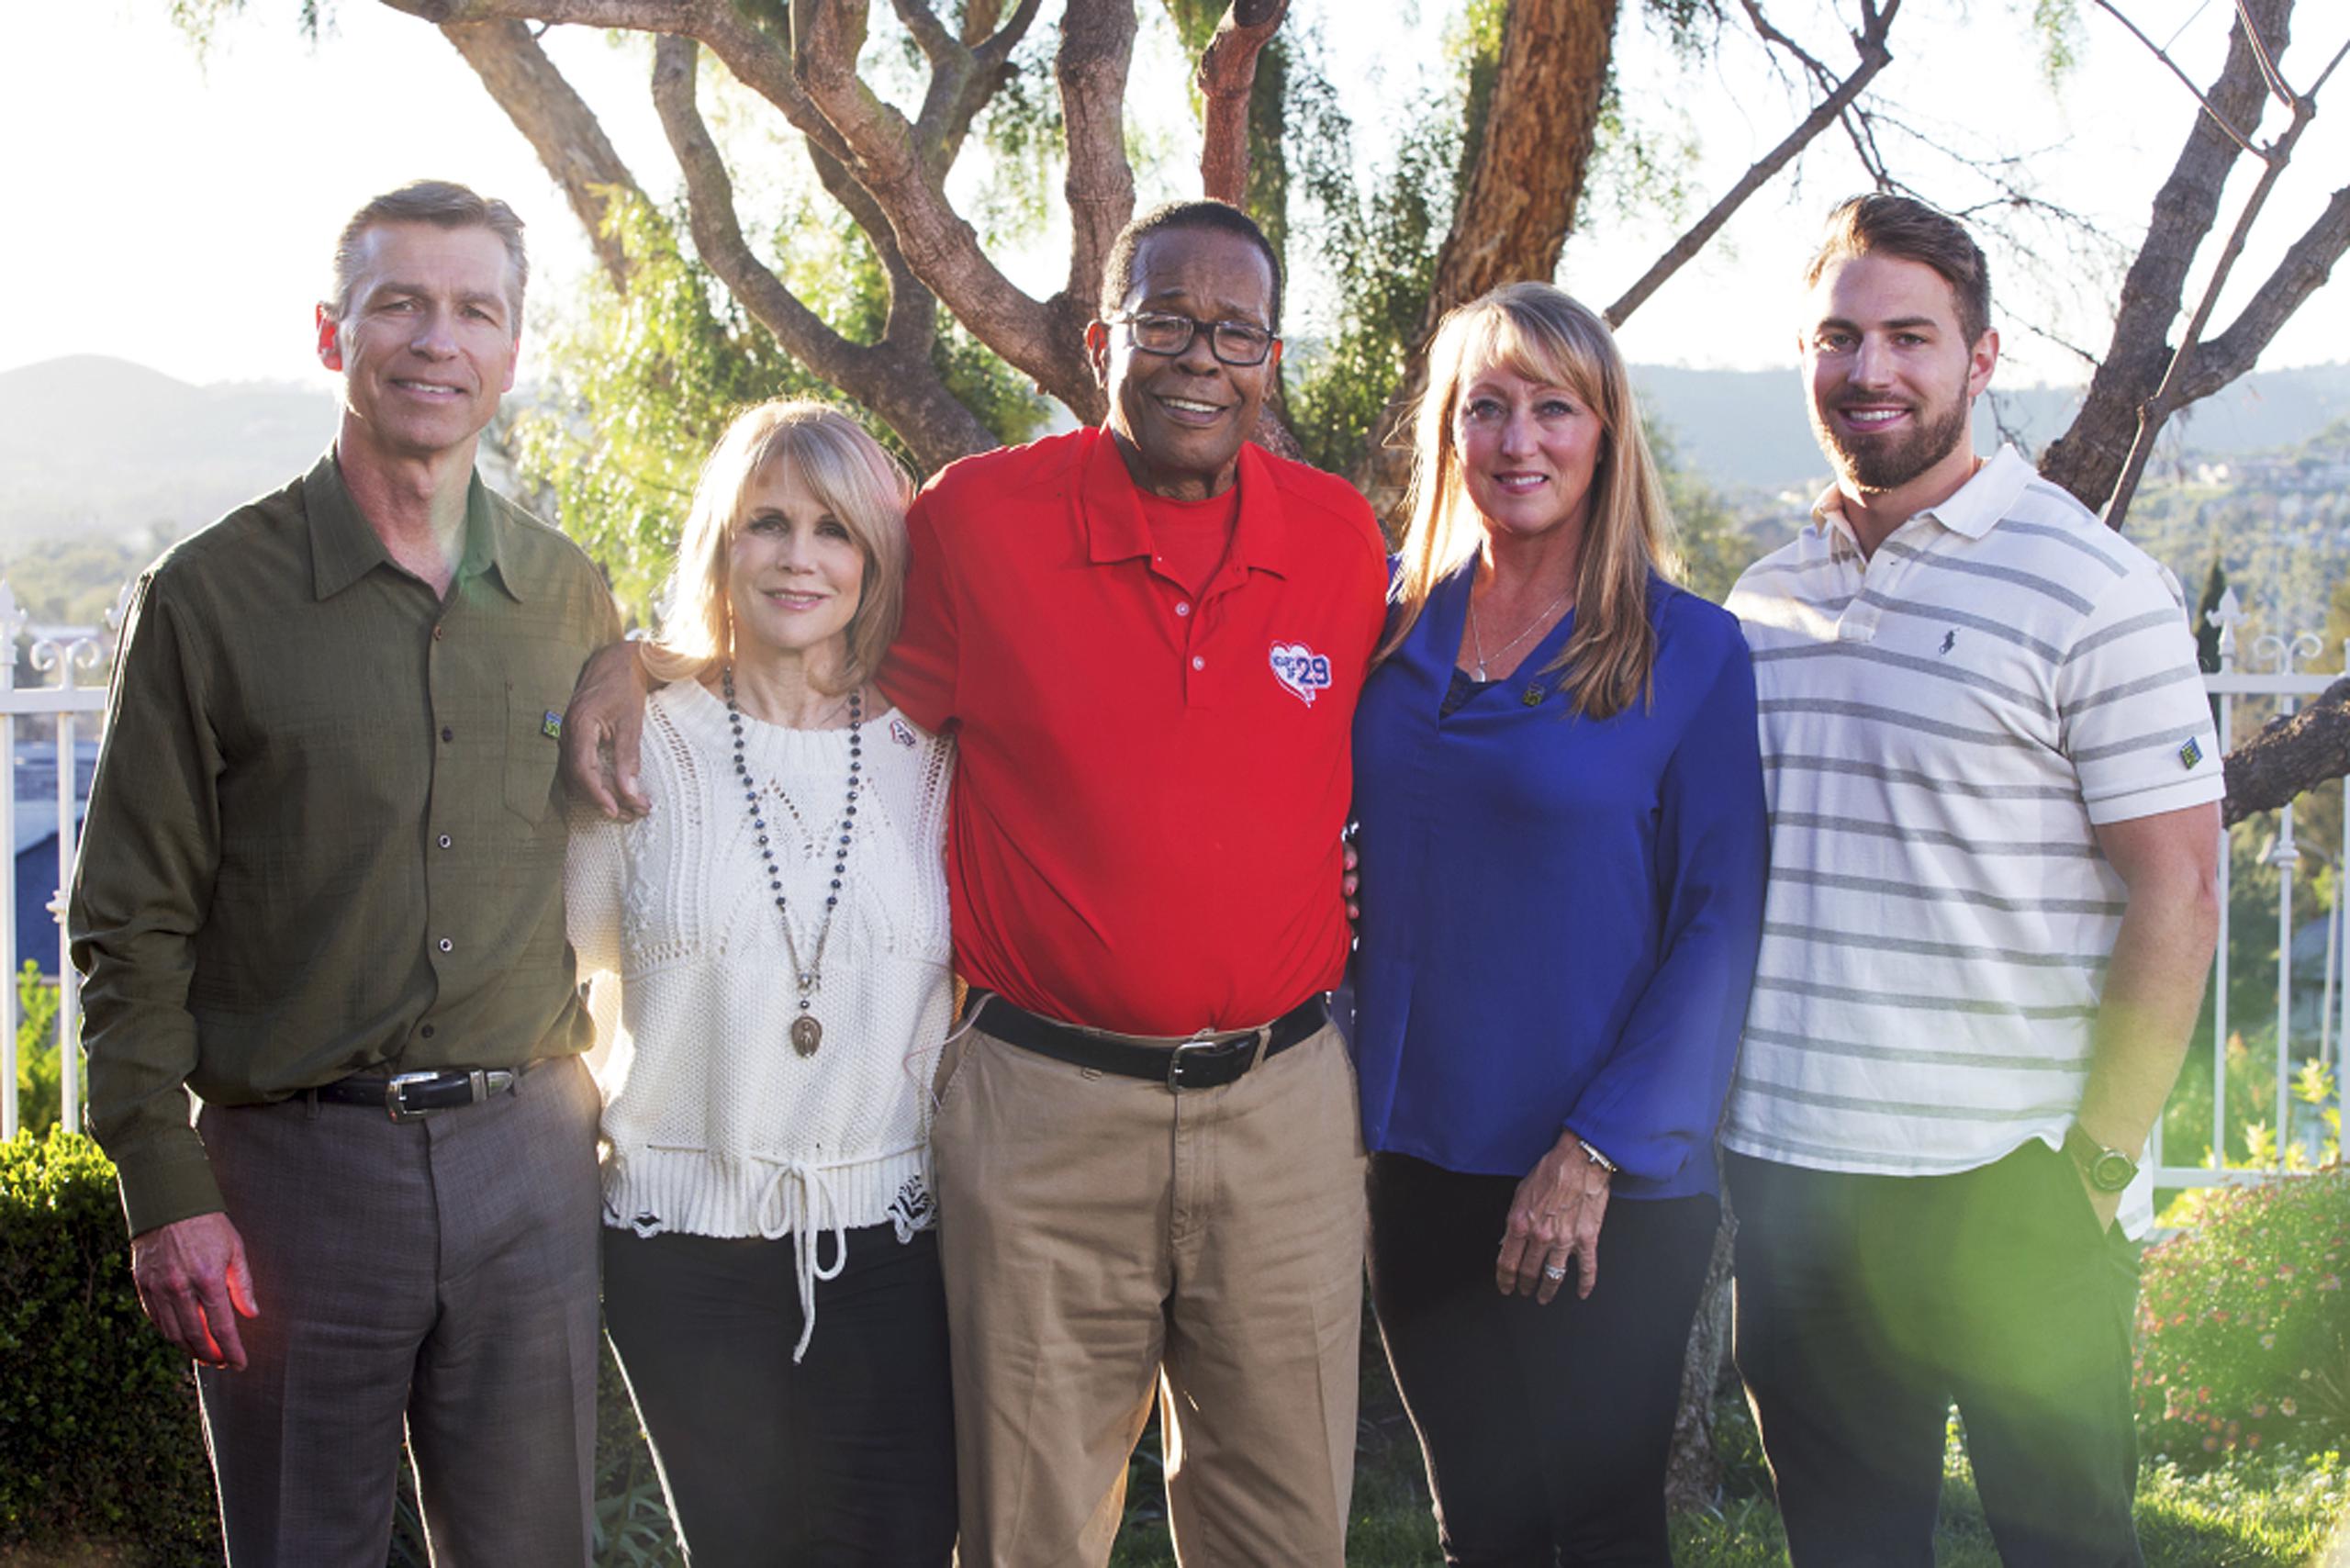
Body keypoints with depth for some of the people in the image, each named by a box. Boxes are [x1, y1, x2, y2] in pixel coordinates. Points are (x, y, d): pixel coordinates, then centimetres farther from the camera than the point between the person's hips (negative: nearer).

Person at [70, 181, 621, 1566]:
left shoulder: (569, 595, 8)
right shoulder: (213, 595, -3)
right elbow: (133, 925, -3)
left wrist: (612, 1107, 10)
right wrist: (165, 1191, -9)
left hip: (531, 1154, 3)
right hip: (293, 1160, -3)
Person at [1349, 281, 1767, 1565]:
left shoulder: (1689, 653, -5)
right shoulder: (1387, 626, 5)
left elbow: (1718, 926, -8)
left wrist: (1596, 1152, -14)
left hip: (1611, 1184, -3)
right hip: (1416, 1161, 4)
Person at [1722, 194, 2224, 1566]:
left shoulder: (2094, 591, -7)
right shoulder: (1766, 600, 10)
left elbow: (2177, 892, -9)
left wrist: (2100, 1154, -12)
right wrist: (1709, 1114, 11)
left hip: (2011, 1193, -5)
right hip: (1785, 1178, 5)